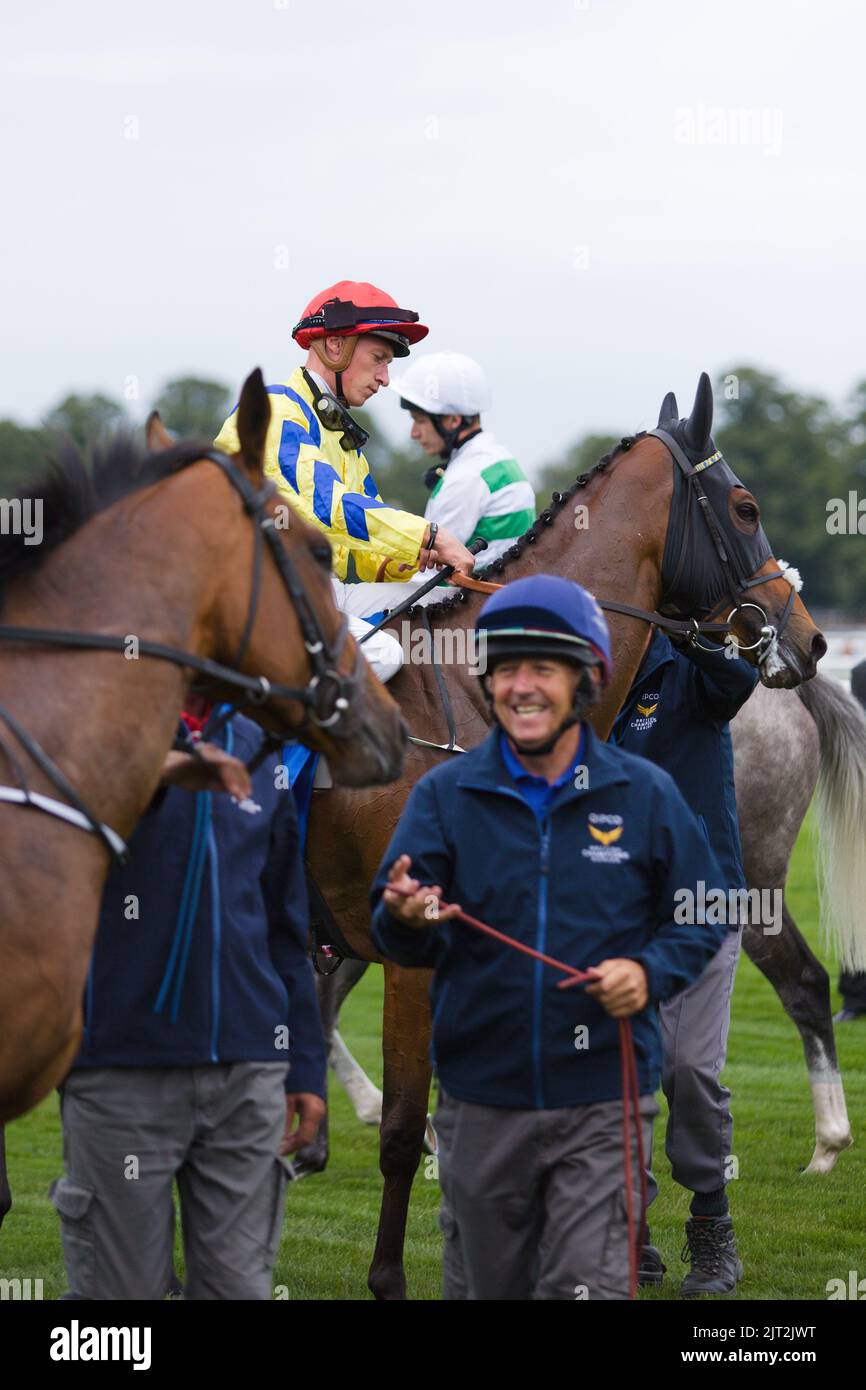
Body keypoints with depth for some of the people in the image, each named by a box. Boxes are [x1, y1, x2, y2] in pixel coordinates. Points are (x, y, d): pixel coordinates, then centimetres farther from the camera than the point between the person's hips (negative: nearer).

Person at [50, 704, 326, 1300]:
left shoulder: (259, 755, 12)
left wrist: (305, 1065, 14)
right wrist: (158, 768, -41)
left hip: (248, 1071, 4)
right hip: (123, 1067, -4)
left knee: (241, 1285, 6)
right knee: (123, 1288, 1)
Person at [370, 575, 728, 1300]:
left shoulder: (644, 793, 1)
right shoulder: (445, 794, 2)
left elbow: (701, 920, 6)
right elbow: (401, 941, -3)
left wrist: (651, 971, -14)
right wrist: (404, 920, -27)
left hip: (601, 1102, -2)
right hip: (480, 1098, 2)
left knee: (588, 1287, -10)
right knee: (486, 1285, 13)